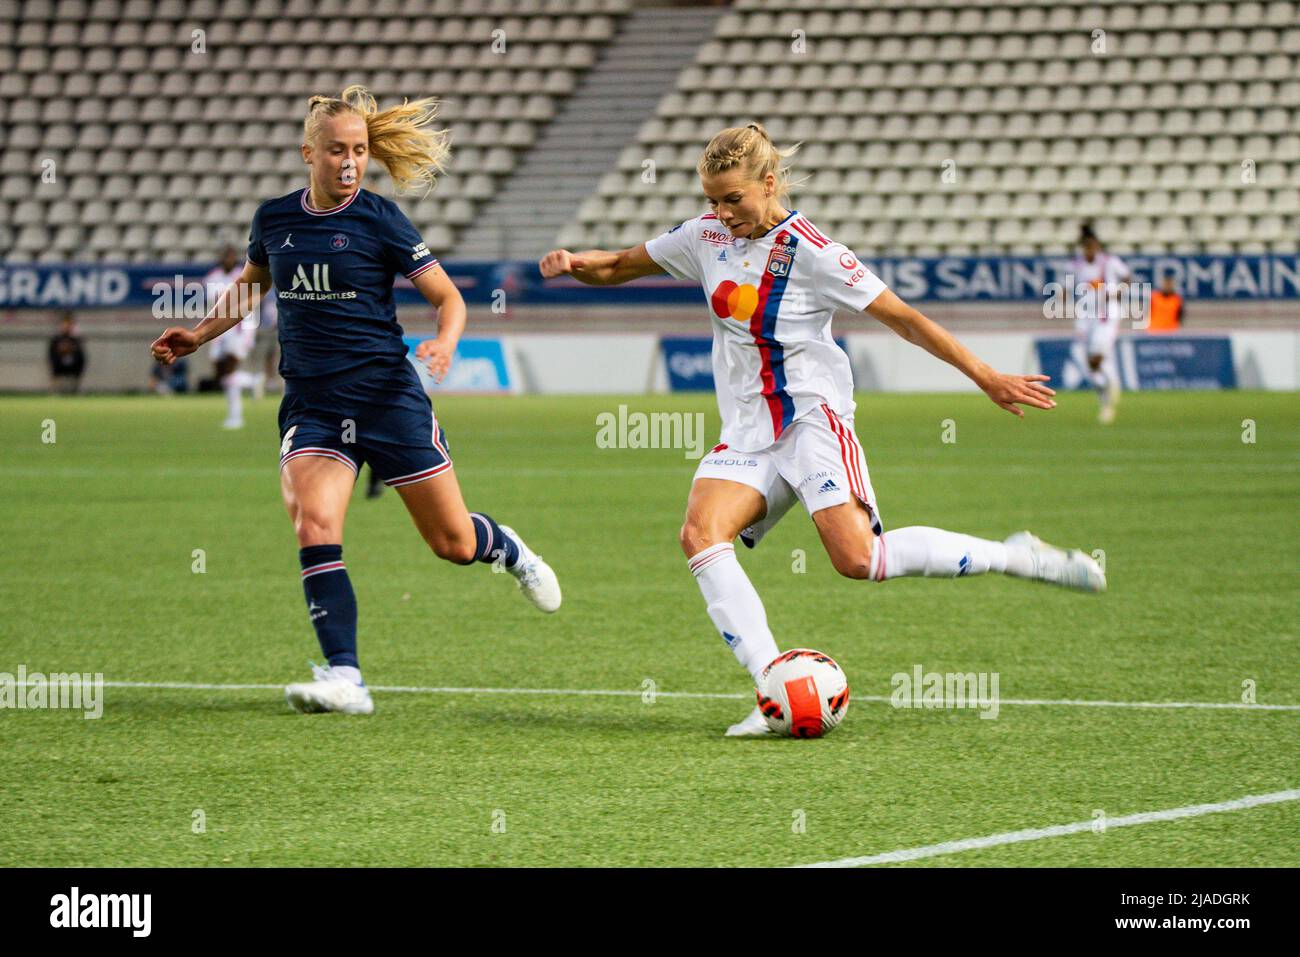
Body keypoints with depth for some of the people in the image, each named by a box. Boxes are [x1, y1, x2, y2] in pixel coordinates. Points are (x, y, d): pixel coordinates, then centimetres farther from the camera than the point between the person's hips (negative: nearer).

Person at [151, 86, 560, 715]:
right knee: (314, 526, -21)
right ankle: (343, 679, -22)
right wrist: (198, 336, 20)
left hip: (388, 396, -3)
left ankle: (510, 551, 41)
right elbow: (250, 283, 28)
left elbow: (447, 296, -2)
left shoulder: (378, 220, -6)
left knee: (453, 543, 4)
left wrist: (445, 343, -22)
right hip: (311, 401, 3)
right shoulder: (273, 219, 6)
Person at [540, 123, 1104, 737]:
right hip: (746, 430, 6)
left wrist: (988, 379, -10)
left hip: (813, 416, -6)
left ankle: (1017, 557, -6)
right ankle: (775, 689, -27)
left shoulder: (810, 252, -13)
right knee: (700, 534, -23)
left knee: (857, 558, -24)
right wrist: (575, 262, -7)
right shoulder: (707, 237, 4)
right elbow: (618, 268, 16)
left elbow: (902, 318, -9)